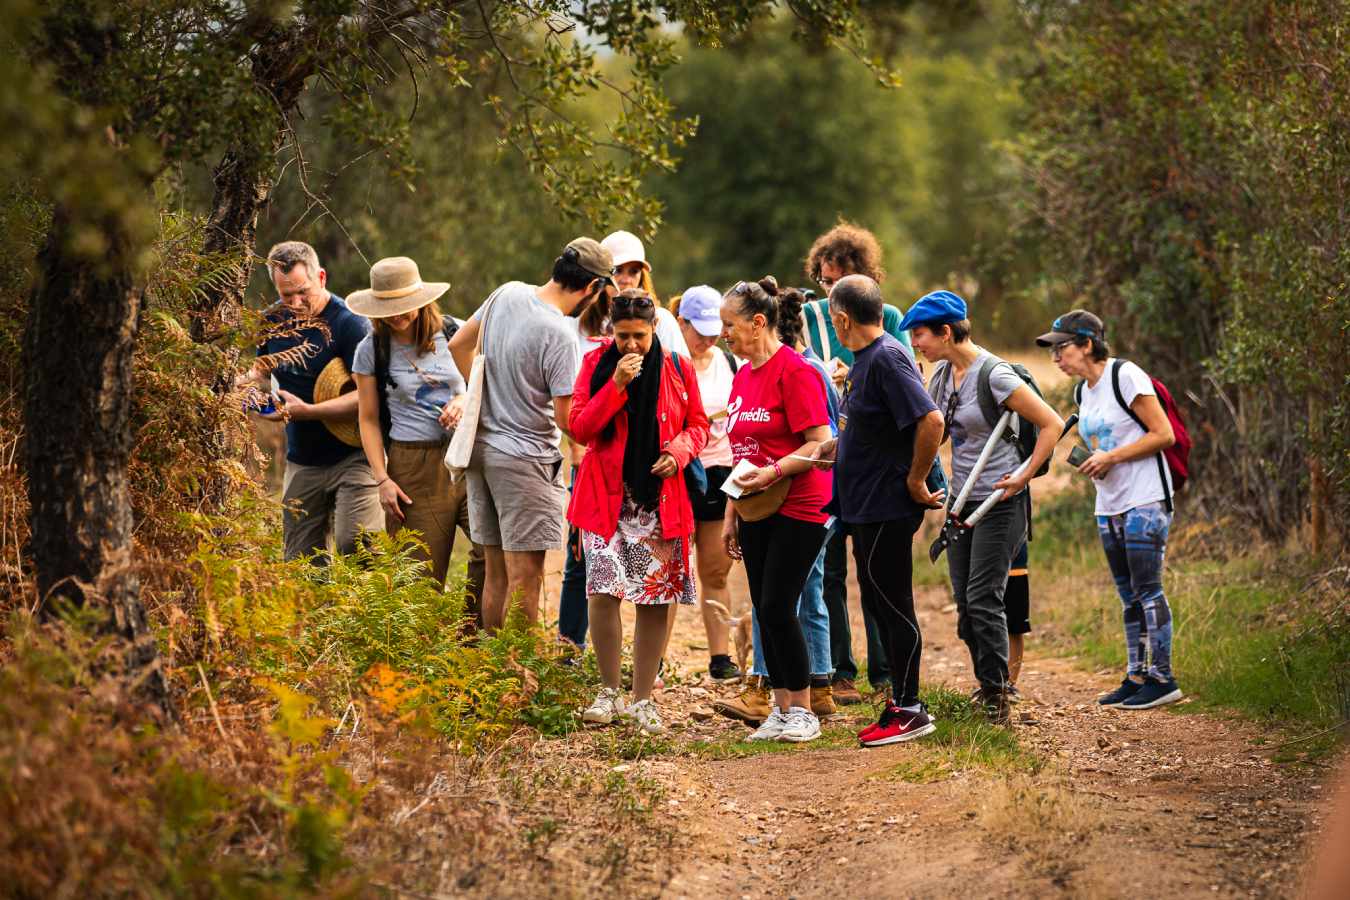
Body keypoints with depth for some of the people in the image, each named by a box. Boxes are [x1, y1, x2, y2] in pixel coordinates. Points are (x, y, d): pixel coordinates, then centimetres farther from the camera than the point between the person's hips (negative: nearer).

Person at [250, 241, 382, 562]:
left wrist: (307, 411, -26)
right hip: (301, 461, 6)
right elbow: (262, 367, 24)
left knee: (356, 547, -22)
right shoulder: (273, 320, 5)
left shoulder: (350, 324, -16)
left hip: (352, 458, -6)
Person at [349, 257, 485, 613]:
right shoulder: (371, 350, 2)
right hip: (413, 467, -2)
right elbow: (369, 420, 6)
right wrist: (382, 479, -3)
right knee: (424, 572, -3)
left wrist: (464, 401, -7)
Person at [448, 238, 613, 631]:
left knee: (496, 574, 15)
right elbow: (566, 418, -17)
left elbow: (458, 345, 15)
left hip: (481, 447, 8)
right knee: (525, 582, -5)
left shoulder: (507, 293, 2)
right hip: (525, 458, -8)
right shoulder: (559, 336, -21)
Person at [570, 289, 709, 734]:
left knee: (657, 598, 0)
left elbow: (697, 425, 13)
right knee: (604, 591, -11)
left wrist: (678, 451, -8)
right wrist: (617, 384, -16)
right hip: (607, 494, -1)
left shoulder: (678, 369, 4)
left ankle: (642, 699, 11)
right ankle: (609, 691, 6)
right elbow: (580, 427, -5)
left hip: (660, 496, 1)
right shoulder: (596, 363, 1)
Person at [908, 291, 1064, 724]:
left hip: (1001, 501, -8)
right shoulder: (942, 375, 7)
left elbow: (1052, 425, -13)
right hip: (963, 501, 8)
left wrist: (1022, 477, -15)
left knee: (983, 599, -10)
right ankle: (988, 688, 18)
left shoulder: (994, 375, -16)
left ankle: (996, 700, -3)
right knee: (965, 602, 8)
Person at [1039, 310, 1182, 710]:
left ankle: (1162, 678, -4)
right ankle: (1136, 676, 15)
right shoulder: (1085, 391, 14)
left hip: (1144, 501, -9)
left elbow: (1164, 435, -15)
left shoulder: (1126, 377, -12)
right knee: (1129, 596, 11)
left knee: (1147, 591, -8)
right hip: (1109, 507, 9)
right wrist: (1091, 464, 4)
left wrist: (1111, 457, -17)